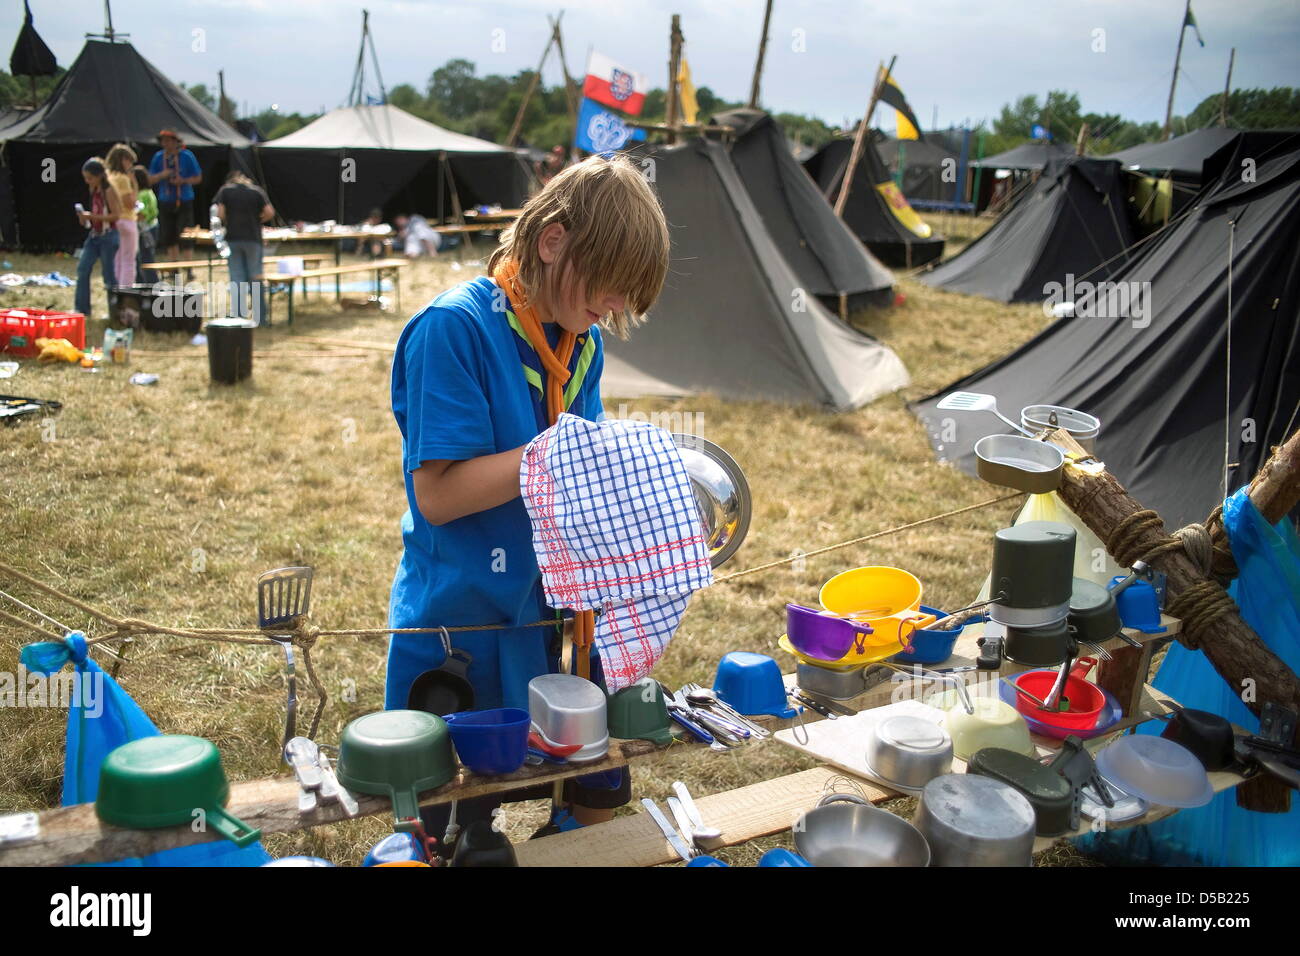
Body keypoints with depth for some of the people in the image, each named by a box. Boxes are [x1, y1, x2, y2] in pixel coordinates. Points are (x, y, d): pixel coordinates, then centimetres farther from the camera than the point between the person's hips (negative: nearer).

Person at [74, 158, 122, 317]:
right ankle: (82, 309, 7)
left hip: (108, 235, -7)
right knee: (82, 269, 2)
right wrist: (85, 216, 0)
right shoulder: (93, 190, 9)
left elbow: (115, 215, -17)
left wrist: (92, 216, -20)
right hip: (94, 234, 7)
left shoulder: (108, 191, -12)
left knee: (109, 273, 0)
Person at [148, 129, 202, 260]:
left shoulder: (187, 156, -4)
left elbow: (198, 178, 0)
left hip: (184, 201, -3)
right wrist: (161, 175, -13)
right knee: (169, 237, 7)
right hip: (165, 202, 4)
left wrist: (183, 181, -17)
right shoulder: (158, 157, 4)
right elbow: (150, 180, 7)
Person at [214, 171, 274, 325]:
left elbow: (220, 213, -6)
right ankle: (259, 318, 5)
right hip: (253, 238, 0)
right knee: (256, 277, 5)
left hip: (233, 238, 1)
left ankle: (239, 317, 3)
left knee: (236, 279, 5)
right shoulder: (257, 190, 4)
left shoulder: (225, 190, 5)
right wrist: (257, 220, 11)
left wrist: (229, 222, 12)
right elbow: (269, 212, -5)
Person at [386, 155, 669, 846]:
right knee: (457, 828, 10)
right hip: (466, 627, -6)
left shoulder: (583, 343, 5)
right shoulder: (455, 326, -18)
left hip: (557, 618, 7)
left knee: (600, 801, 15)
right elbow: (437, 495, -22)